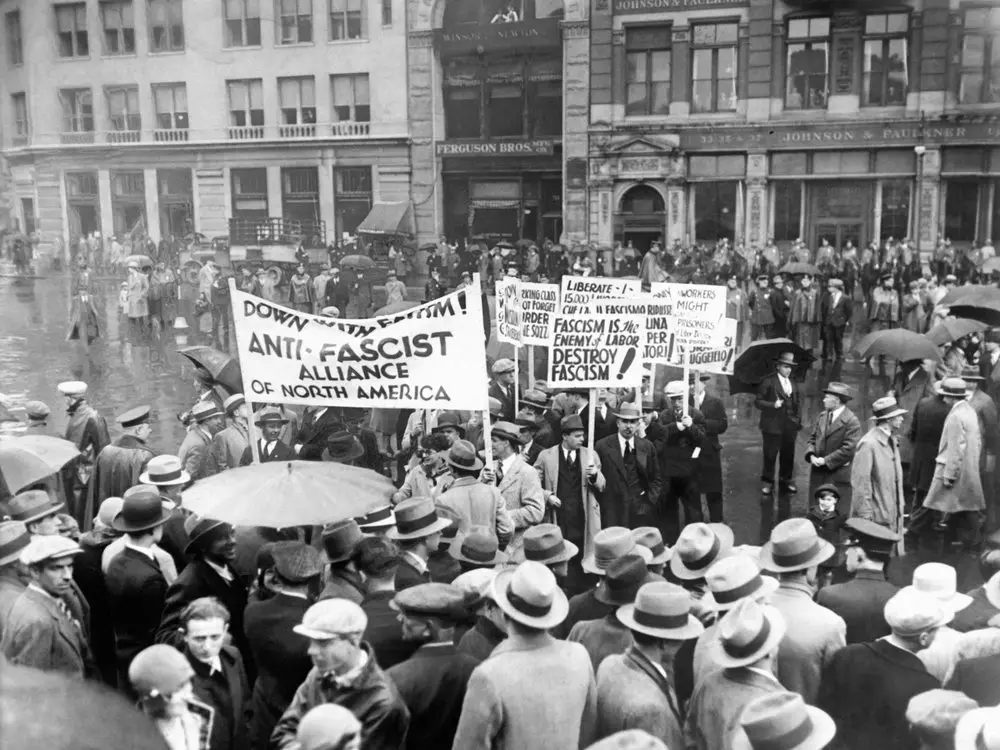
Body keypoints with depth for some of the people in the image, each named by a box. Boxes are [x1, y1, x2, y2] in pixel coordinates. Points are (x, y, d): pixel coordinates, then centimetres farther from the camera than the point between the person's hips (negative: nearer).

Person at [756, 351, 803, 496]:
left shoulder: (793, 384, 13)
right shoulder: (768, 382, -6)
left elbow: (798, 402, 20)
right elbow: (759, 401, -8)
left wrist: (798, 418, 9)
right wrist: (773, 405, -22)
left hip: (790, 426, 5)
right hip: (773, 425, -5)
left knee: (788, 455, 11)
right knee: (770, 455, -1)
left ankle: (786, 481, 26)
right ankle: (768, 482, 12)